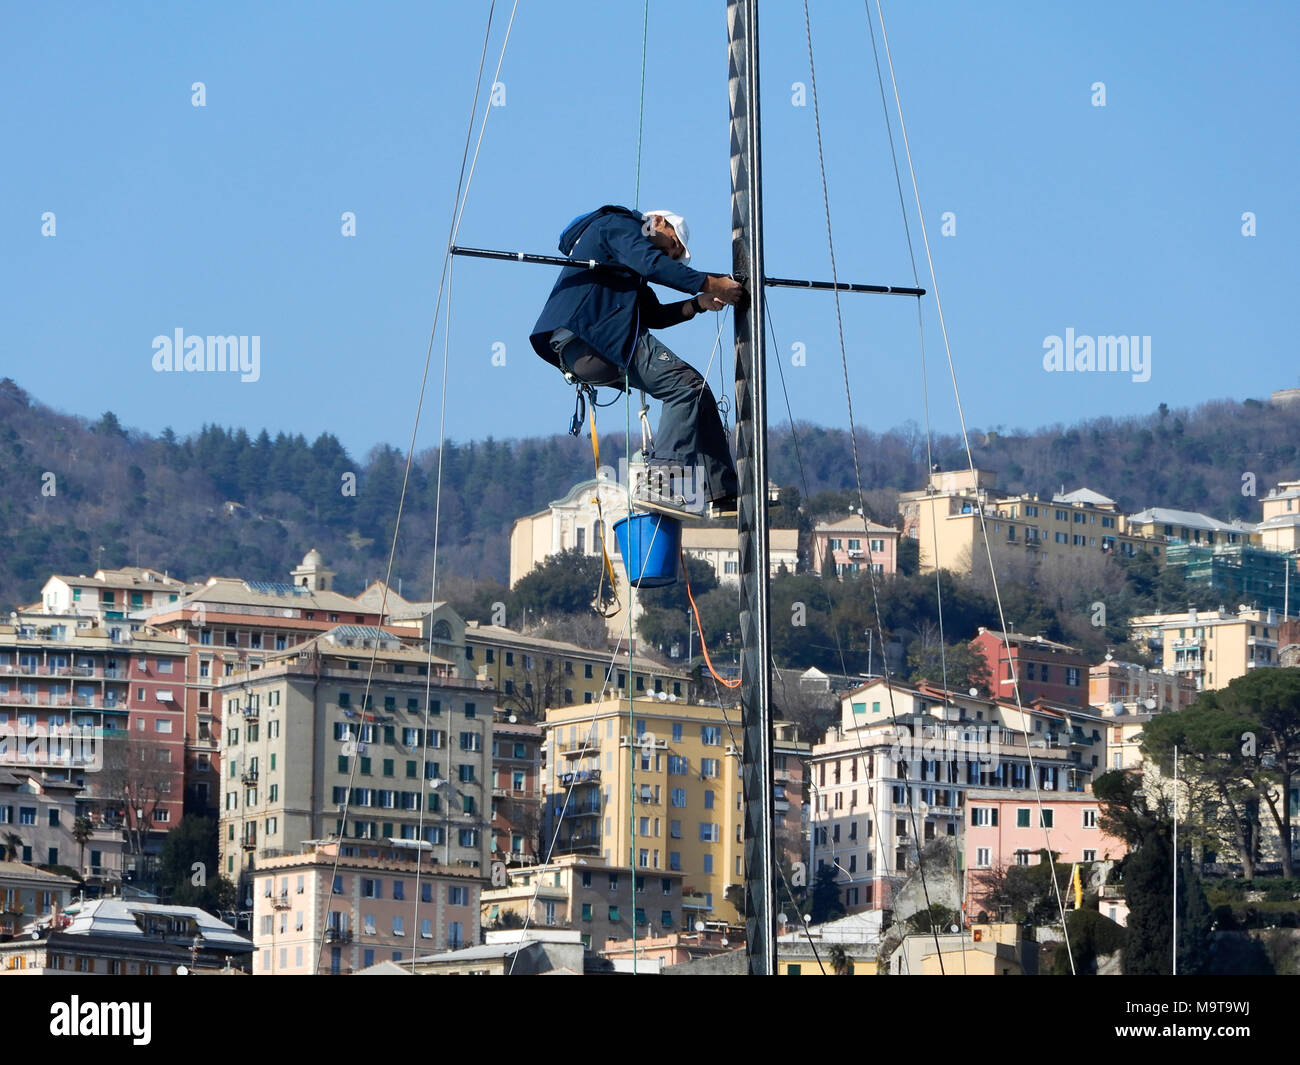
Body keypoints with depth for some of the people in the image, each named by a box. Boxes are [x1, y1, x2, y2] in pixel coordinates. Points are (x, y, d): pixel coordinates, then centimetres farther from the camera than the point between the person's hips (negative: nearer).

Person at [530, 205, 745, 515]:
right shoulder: (618, 225, 6)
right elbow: (651, 264, -14)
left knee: (694, 390, 7)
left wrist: (698, 304, 14)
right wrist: (709, 285, -15)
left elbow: (653, 315, 28)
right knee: (685, 386, -18)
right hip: (589, 337, -10)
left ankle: (721, 491, 2)